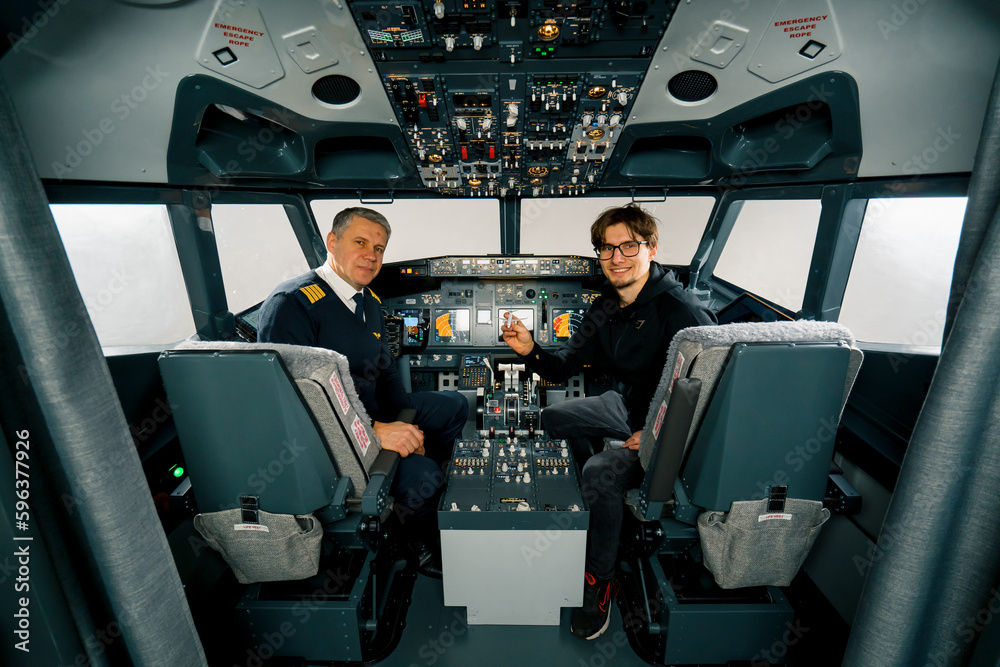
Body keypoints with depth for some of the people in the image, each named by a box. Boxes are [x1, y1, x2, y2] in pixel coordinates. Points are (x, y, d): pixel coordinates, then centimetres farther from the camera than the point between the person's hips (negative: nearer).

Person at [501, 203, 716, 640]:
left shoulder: (680, 311, -24)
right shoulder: (606, 307, 0)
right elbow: (564, 366, -1)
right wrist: (530, 351, -20)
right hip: (626, 406, 9)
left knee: (600, 472, -29)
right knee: (552, 418, 12)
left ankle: (599, 581, -1)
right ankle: (594, 505, 29)